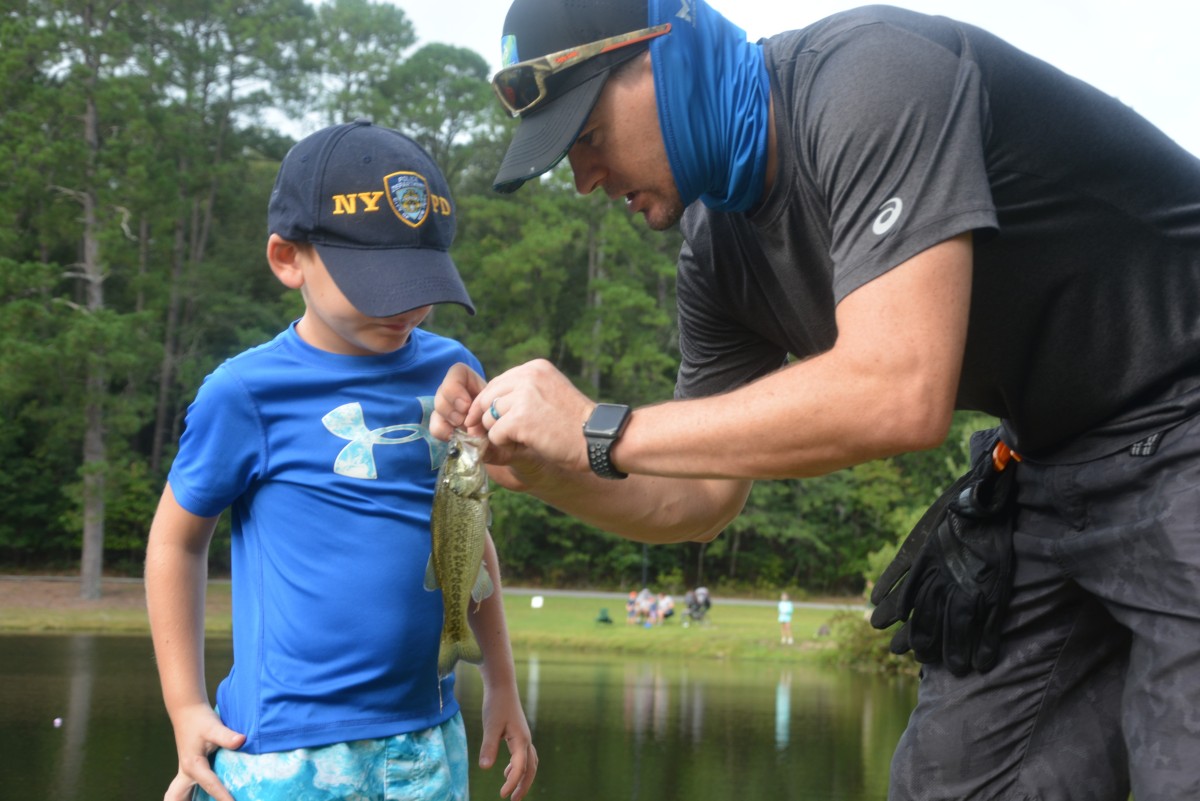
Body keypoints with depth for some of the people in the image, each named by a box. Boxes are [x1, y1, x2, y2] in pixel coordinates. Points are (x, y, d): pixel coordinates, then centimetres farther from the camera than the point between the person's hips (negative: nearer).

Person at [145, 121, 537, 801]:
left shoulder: (450, 371, 4)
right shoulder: (248, 393, -9)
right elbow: (178, 540, 4)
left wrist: (501, 682, 17)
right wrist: (187, 708, 1)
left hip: (429, 741, 4)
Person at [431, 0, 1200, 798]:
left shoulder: (871, 75, -25)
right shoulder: (719, 248, 1)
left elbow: (899, 393, -35)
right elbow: (702, 499, 8)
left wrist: (602, 432, -28)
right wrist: (539, 466, -11)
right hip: (1056, 475, 8)